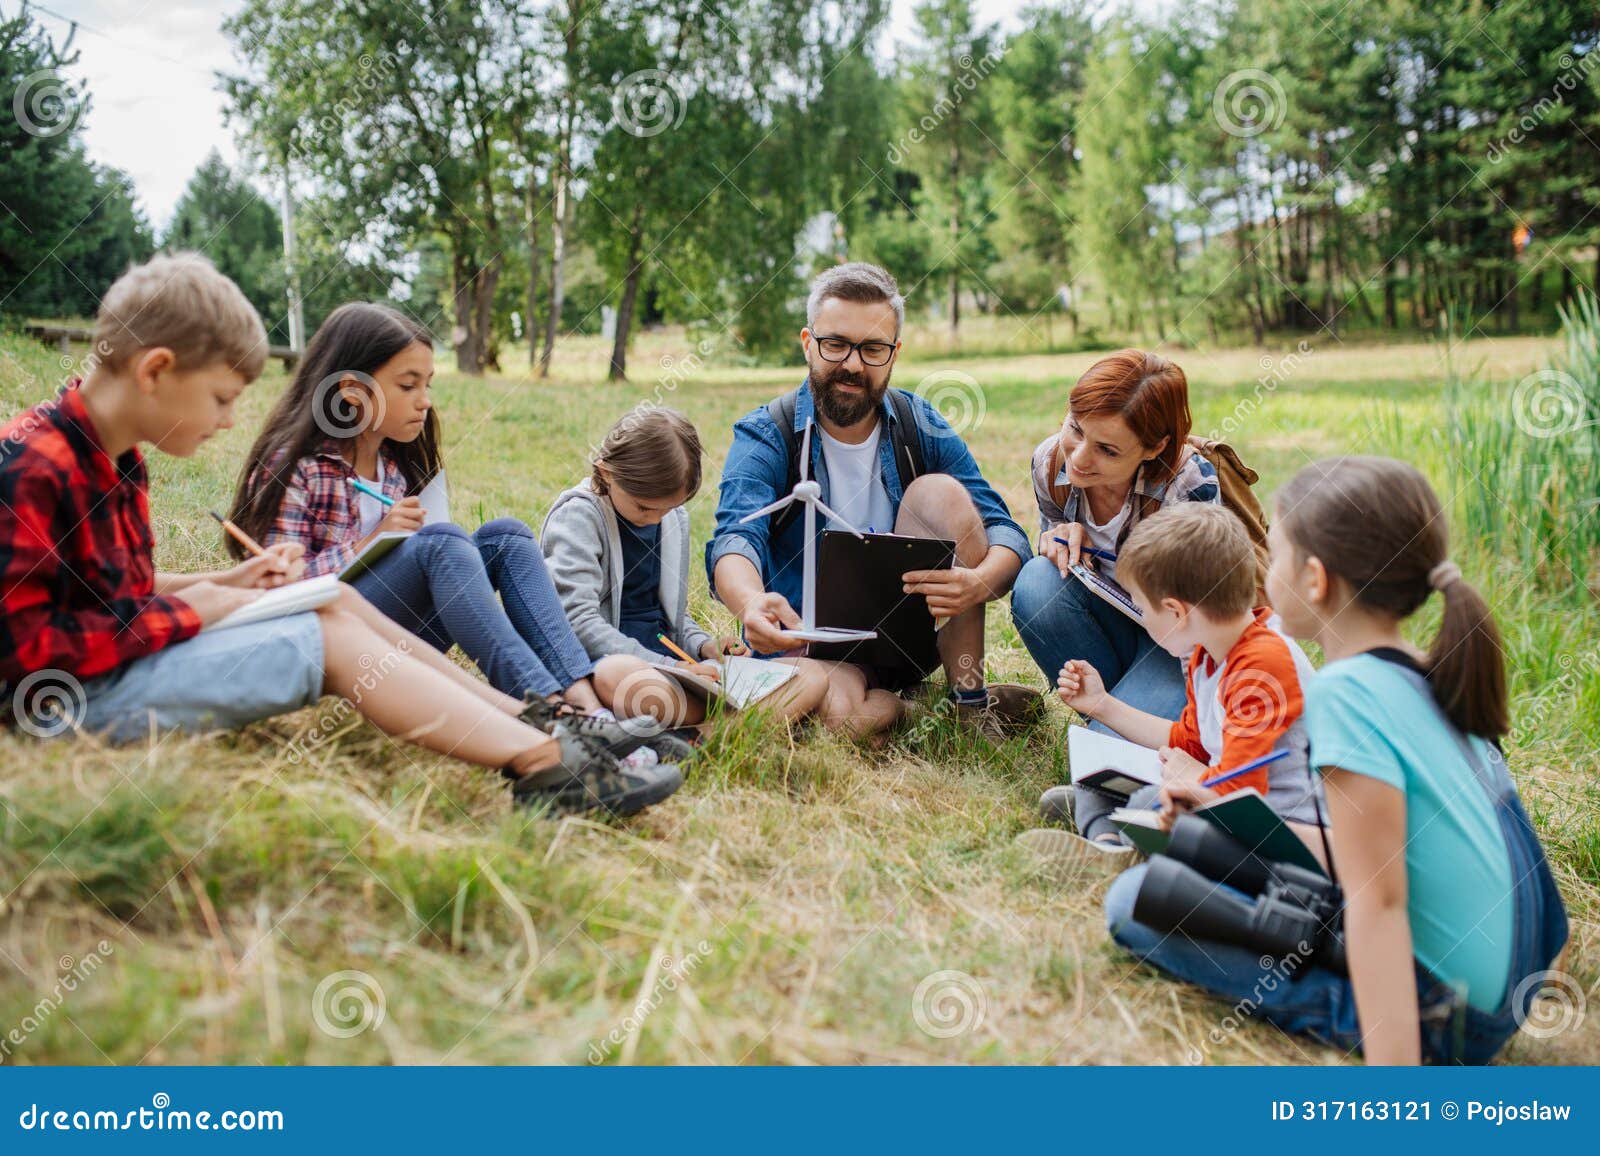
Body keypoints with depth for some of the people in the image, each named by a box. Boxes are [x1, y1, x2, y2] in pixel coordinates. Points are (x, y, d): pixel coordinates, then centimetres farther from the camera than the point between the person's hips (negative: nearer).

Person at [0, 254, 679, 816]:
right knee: (330, 637, -16)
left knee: (335, 600, 0)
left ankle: (527, 720, -5)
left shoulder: (113, 460, 12)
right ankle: (545, 763, -21)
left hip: (129, 656, 10)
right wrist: (183, 610, -17)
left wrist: (219, 585, 4)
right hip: (80, 695, -10)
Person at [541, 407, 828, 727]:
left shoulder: (675, 519, 17)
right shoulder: (578, 516, -6)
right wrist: (668, 667, -22)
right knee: (618, 676, -47)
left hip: (670, 665, 7)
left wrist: (703, 645, 3)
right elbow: (579, 622, -17)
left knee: (811, 675, -10)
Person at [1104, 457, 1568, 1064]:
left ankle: (1334, 1010, -13)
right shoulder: (1427, 675, 6)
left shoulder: (1346, 691, -20)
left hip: (1428, 1011, -9)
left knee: (1135, 898, -9)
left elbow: (1378, 901, -24)